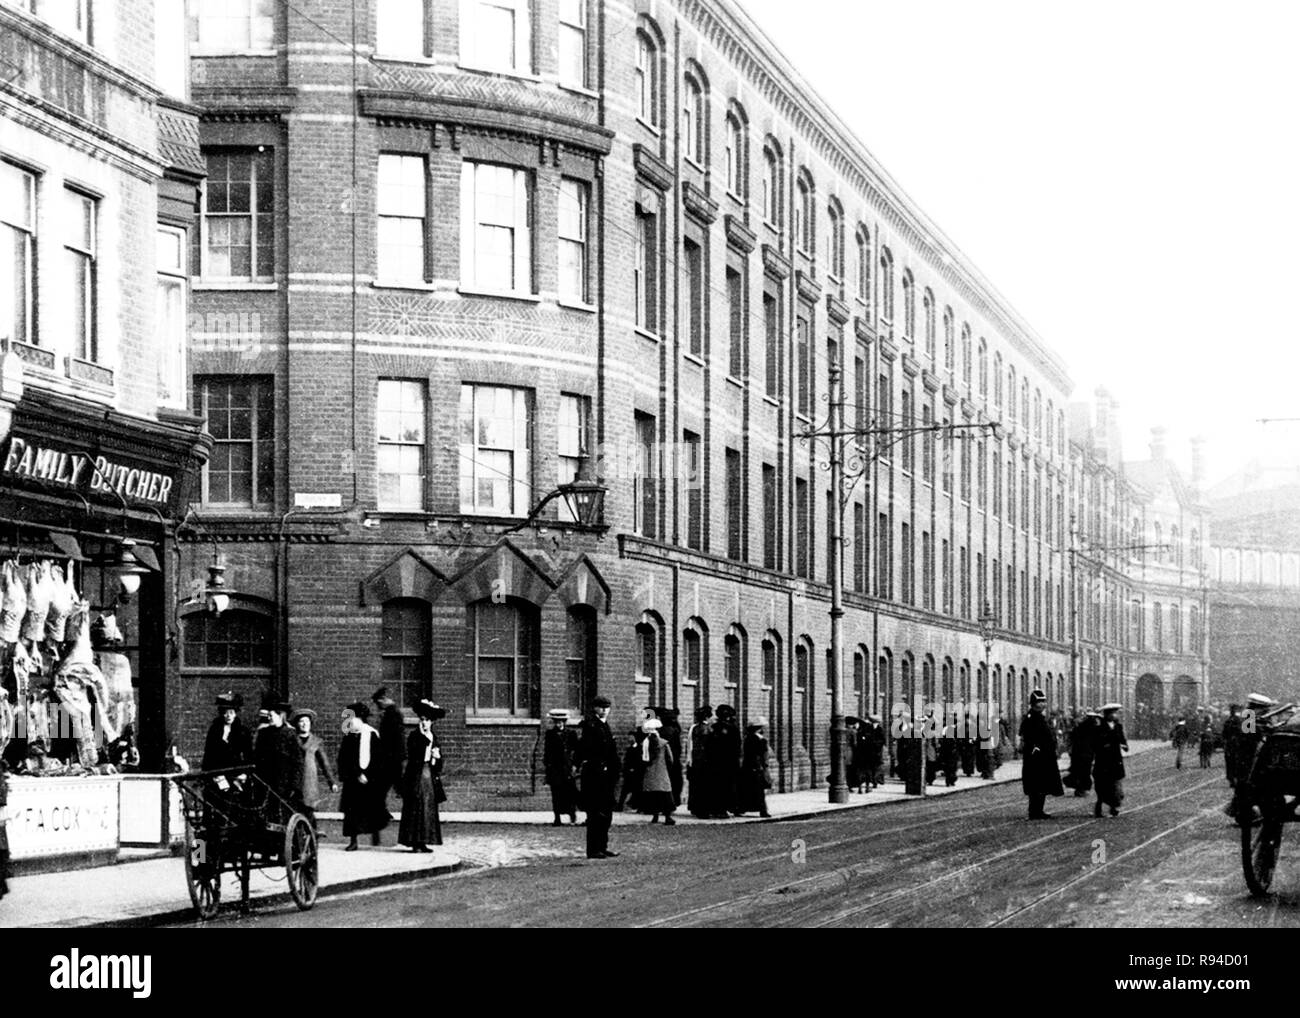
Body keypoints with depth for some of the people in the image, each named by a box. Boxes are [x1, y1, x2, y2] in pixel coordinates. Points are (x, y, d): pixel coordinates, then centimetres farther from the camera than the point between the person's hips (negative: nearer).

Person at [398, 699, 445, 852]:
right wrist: (425, 738, -21)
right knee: (416, 810, -7)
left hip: (430, 777, 6)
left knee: (429, 810, 6)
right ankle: (415, 842, -6)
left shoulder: (433, 738, 15)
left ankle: (423, 842, 10)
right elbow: (415, 754, -19)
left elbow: (439, 765, 16)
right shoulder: (414, 736, -3)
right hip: (416, 778, -6)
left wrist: (437, 757, -6)